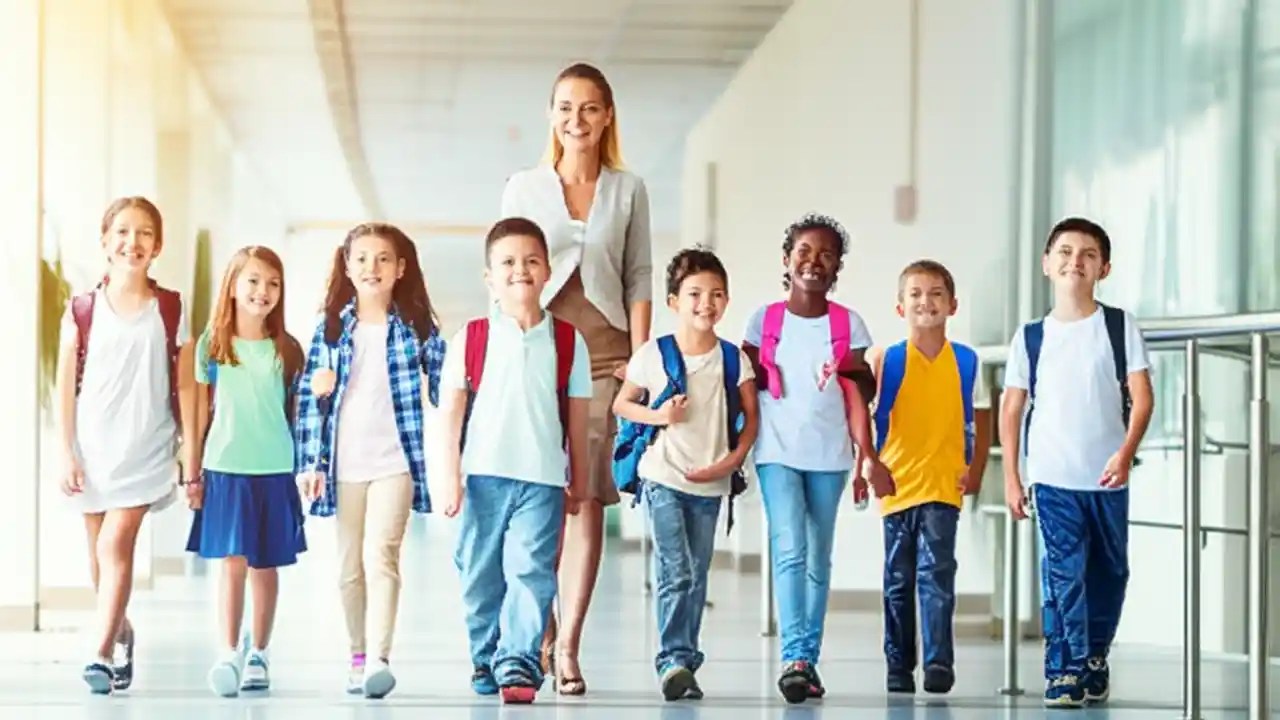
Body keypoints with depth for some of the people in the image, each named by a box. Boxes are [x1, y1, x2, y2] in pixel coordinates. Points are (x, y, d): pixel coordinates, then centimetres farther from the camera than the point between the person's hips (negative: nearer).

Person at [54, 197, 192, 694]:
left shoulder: (170, 309, -1)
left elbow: (184, 386, 2)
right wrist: (66, 453, -2)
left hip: (146, 448, -2)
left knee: (116, 543, -14)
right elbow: (66, 387, 2)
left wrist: (191, 452, 0)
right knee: (100, 551, 11)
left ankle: (101, 653, -15)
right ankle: (120, 632, 35)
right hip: (93, 447, 2)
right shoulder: (82, 311, -1)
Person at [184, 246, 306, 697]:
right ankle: (228, 655, -8)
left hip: (273, 471, 1)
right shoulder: (211, 346, 2)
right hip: (225, 469, -1)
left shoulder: (286, 351, 3)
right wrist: (194, 473, 8)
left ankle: (258, 655, 16)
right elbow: (201, 412, 7)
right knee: (232, 563, -6)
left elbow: (297, 413, 7)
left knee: (265, 565, 7)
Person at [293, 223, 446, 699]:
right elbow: (310, 398, 4)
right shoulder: (331, 329, 5)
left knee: (380, 556, -16)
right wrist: (310, 462, -1)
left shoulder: (418, 329, 1)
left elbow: (444, 396, 3)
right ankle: (358, 657, 21)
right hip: (344, 466, 3)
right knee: (350, 566, 10)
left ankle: (379, 660, -21)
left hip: (395, 462, -3)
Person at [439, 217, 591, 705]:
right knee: (480, 575, 8)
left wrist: (578, 482, 12)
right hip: (482, 476, 1)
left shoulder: (567, 341, 4)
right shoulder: (471, 338, 1)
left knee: (530, 572, -11)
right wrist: (451, 475, -4)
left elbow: (577, 417, 9)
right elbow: (452, 411, 2)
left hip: (542, 480, -1)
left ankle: (519, 664, -14)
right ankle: (486, 660, 22)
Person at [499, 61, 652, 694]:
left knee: (586, 498, -5)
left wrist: (638, 358, -1)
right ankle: (541, 631, 12)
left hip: (602, 352, 0)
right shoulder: (524, 187, 9)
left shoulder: (628, 190, 11)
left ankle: (567, 647, -3)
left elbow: (638, 279, 9)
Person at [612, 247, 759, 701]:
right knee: (675, 573, -14)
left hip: (709, 483, 3)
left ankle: (686, 662, 17)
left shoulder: (733, 359, 3)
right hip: (664, 477, -3)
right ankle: (674, 661, -13)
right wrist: (658, 416, -12)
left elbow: (750, 417, 6)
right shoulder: (653, 354, -3)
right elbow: (621, 404, 6)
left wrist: (733, 459, -8)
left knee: (697, 578, 8)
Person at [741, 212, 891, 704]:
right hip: (778, 453, -2)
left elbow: (856, 396, 3)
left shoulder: (848, 325, 4)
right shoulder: (764, 321, 3)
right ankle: (794, 658, -22)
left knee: (818, 561, 7)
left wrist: (868, 456, -5)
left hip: (829, 455, 2)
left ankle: (809, 660, 14)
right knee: (789, 553, -15)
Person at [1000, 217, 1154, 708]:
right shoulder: (1030, 337, 5)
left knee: (1109, 571, 12)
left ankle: (1095, 658, 29)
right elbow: (1012, 409, 8)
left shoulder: (1119, 327, 3)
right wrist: (1010, 477, 2)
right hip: (1053, 478, -1)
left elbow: (1141, 397, -2)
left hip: (1107, 478, 1)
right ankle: (1064, 671, -7)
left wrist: (1126, 453, -17)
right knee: (1062, 574, -9)